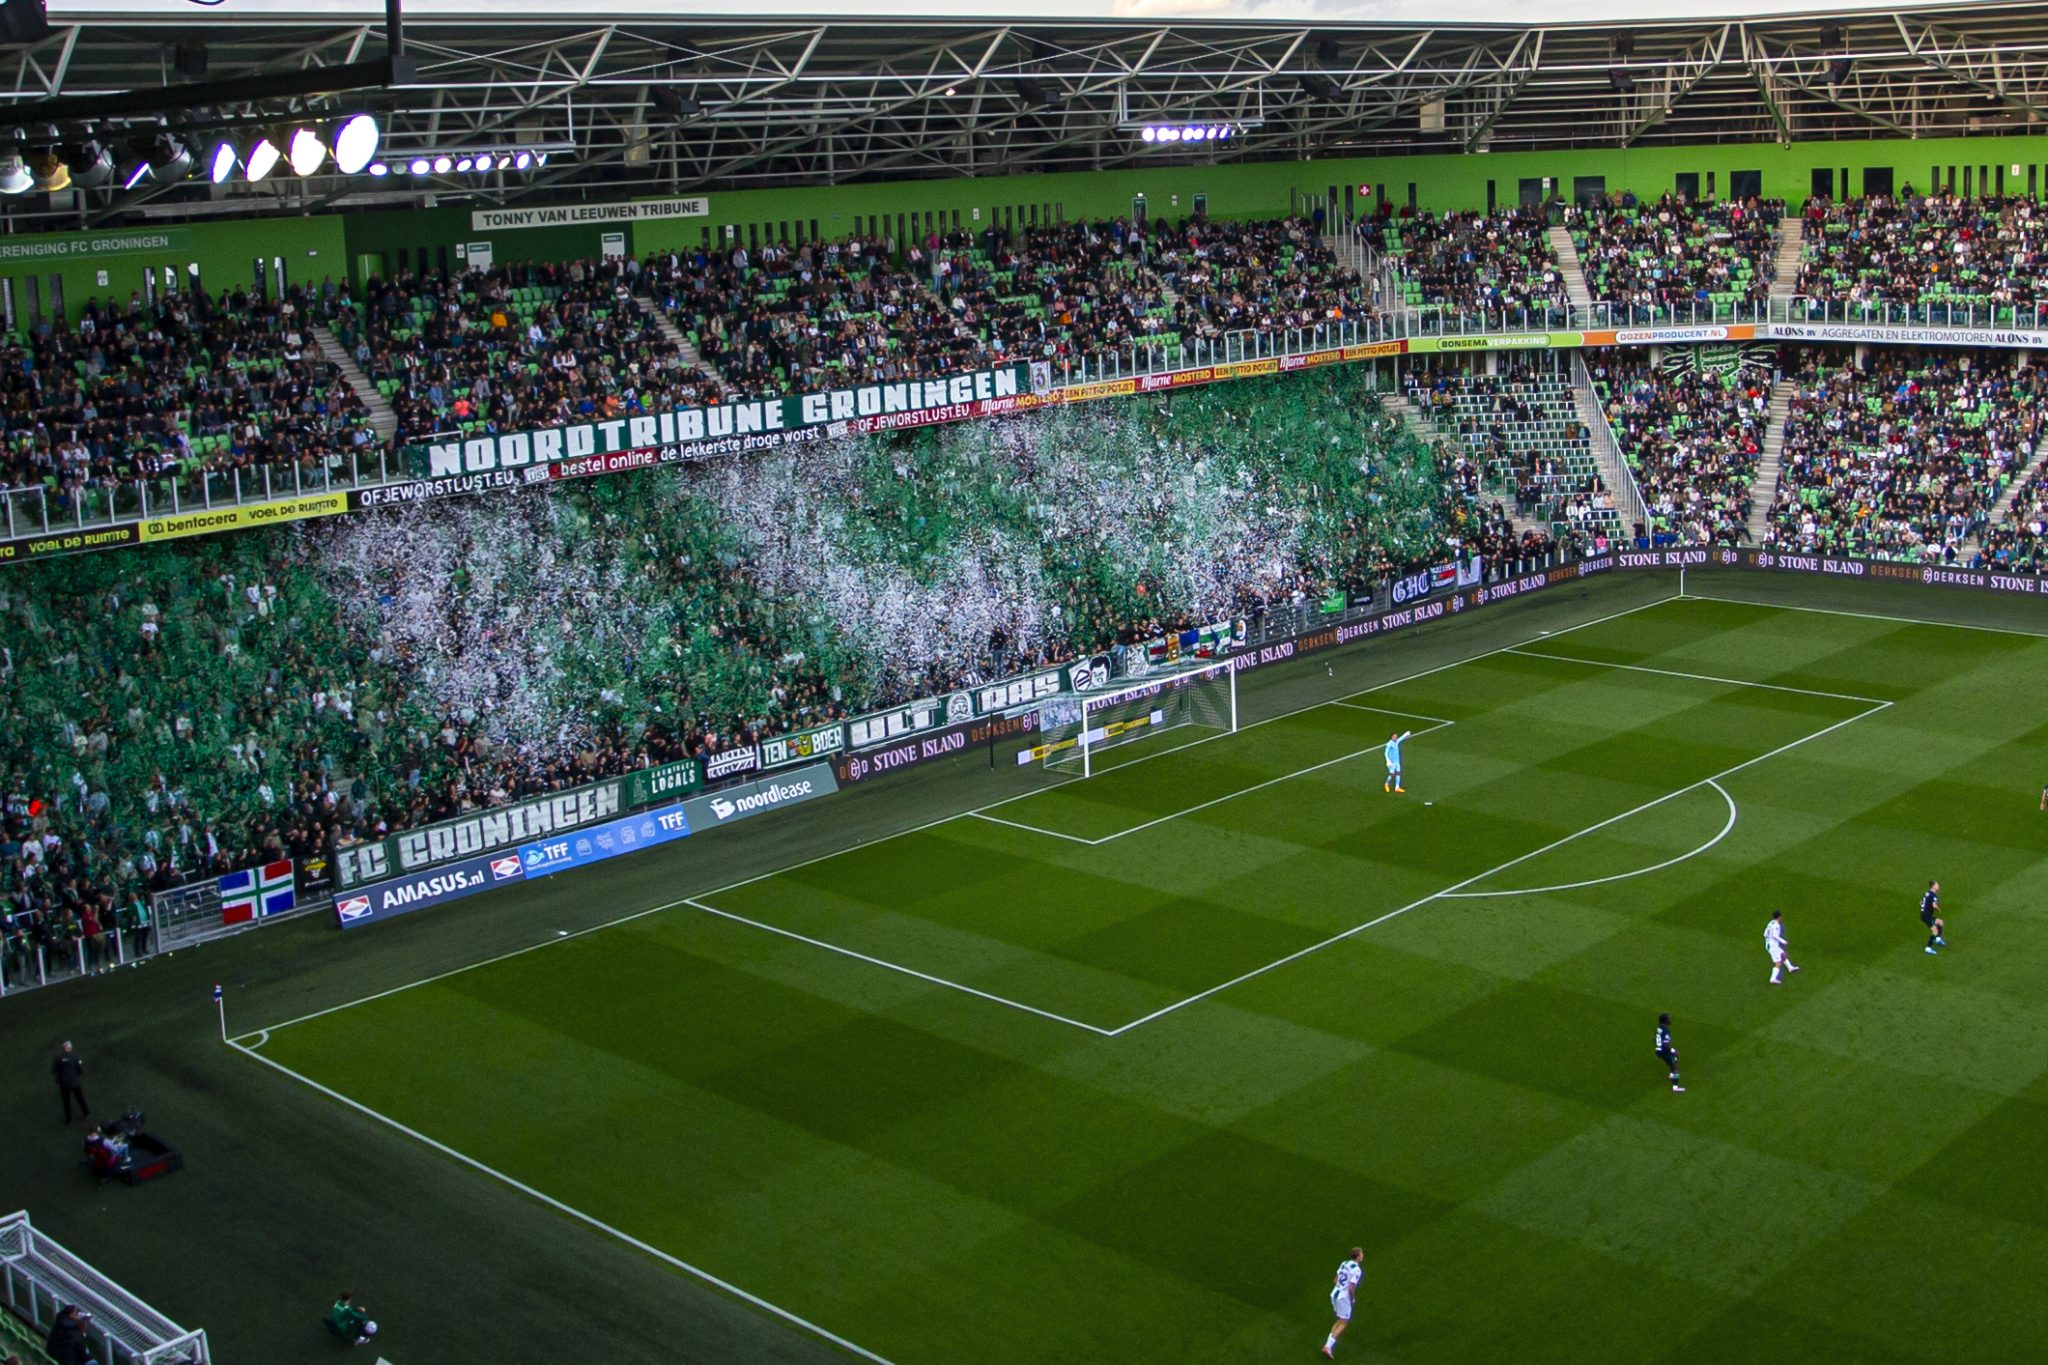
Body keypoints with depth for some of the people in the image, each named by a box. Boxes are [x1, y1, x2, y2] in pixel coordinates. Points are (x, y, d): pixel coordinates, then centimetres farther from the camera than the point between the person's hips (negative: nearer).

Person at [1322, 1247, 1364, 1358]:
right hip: (1343, 1298, -8)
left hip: (1334, 1294, 8)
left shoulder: (1344, 1264, 8)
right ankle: (1328, 1346, -5)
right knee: (1343, 1323, 3)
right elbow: (1351, 1287, -21)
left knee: (1341, 1321, 20)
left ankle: (1328, 1345, 15)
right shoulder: (1357, 1270, -16)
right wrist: (1353, 1298, -2)